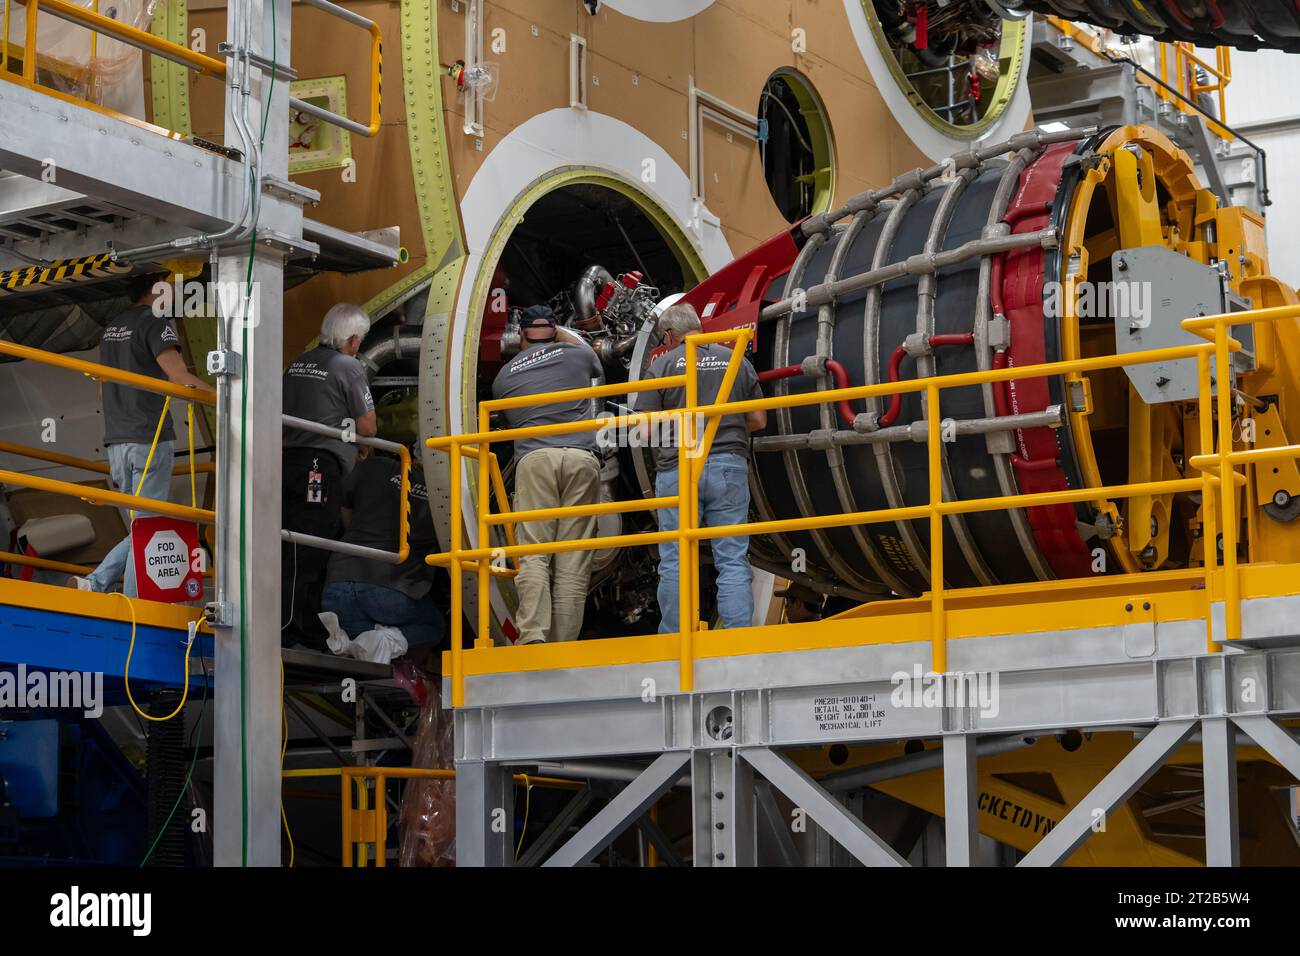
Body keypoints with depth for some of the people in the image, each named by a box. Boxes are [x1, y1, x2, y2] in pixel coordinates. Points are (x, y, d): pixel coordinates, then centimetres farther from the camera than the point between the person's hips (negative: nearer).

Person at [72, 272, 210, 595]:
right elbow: (180, 377, -18)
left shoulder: (112, 327, 18)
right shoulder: (155, 322, -7)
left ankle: (95, 583, -1)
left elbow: (103, 389, 25)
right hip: (151, 439, -8)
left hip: (116, 442, 8)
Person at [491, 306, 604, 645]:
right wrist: (562, 334, 51)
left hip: (534, 459, 0)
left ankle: (532, 635, -25)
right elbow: (597, 372, 41)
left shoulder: (504, 375, 18)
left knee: (533, 556, -6)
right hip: (581, 458, 0)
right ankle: (562, 648, -6)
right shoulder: (577, 354, 17)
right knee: (573, 563, -1)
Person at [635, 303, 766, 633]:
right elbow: (758, 420, 13)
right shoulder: (737, 361, 9)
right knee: (733, 560, 2)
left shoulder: (663, 365, 0)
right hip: (729, 469, 2)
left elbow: (644, 427, -3)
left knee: (675, 562, 4)